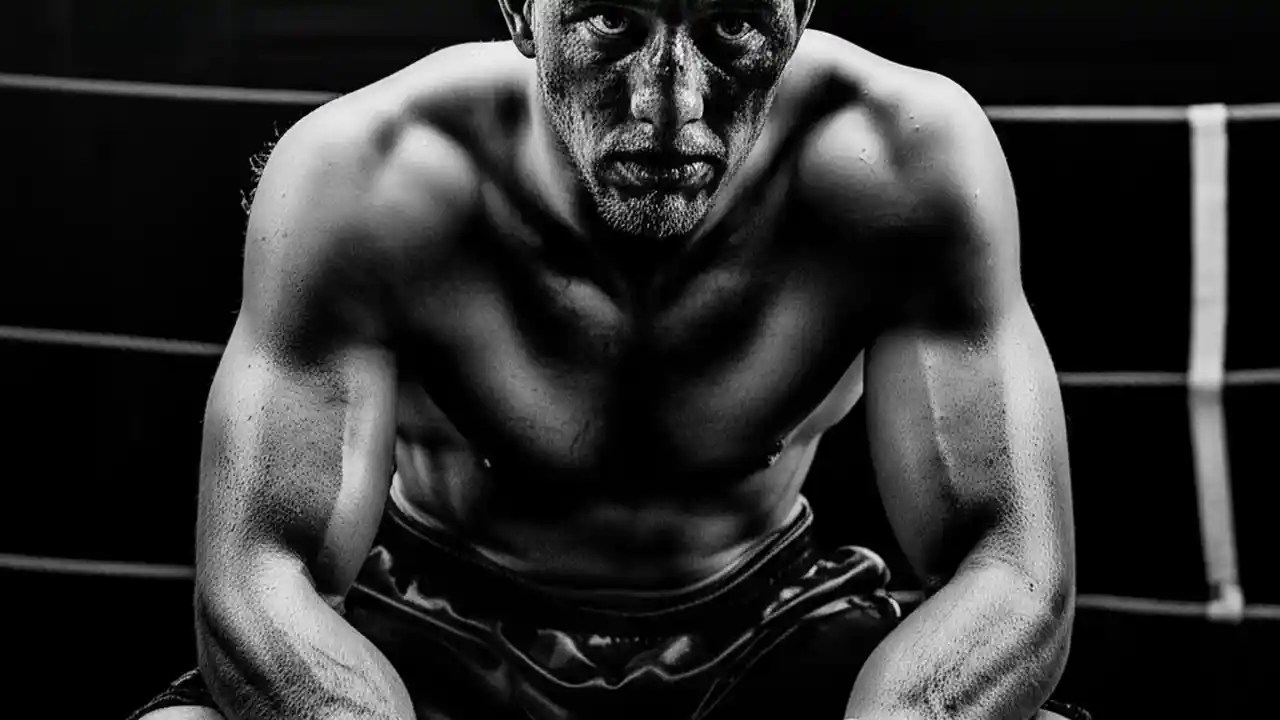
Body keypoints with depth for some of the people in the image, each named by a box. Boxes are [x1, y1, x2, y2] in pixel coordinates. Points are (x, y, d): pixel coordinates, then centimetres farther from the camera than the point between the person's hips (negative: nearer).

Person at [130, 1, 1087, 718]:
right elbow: (257, 580, -26)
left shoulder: (903, 156, -24)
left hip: (763, 639, 1)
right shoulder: (362, 178, -25)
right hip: (435, 636, 0)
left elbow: (1011, 570, -24)